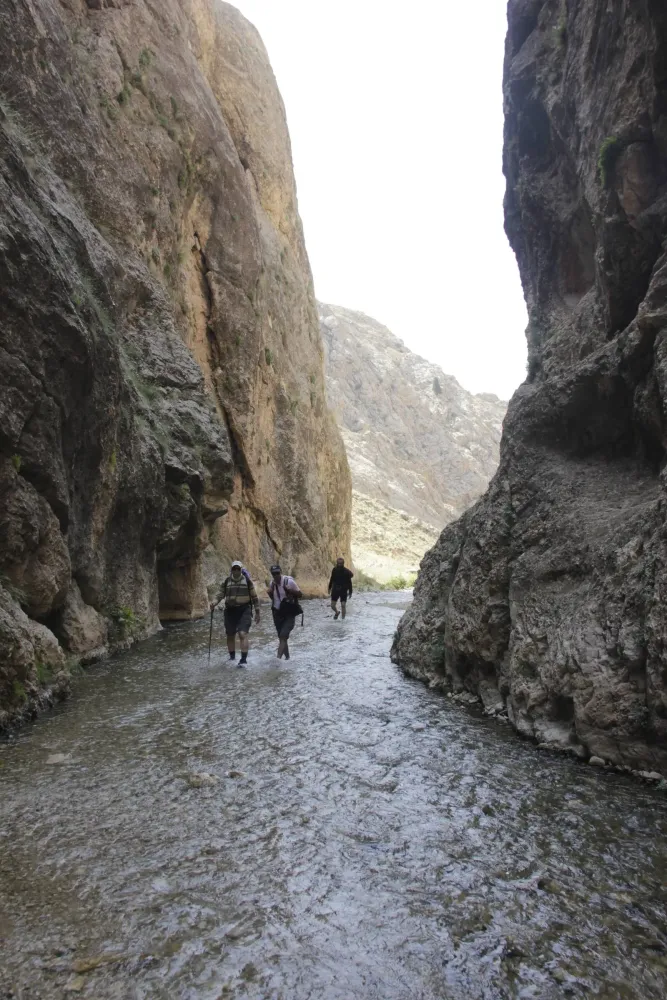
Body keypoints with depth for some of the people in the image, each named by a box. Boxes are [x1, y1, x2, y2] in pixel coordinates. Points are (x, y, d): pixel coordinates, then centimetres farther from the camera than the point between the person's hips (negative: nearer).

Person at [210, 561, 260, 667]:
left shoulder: (247, 581, -2)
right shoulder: (226, 581, 5)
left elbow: (254, 597, 3)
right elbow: (220, 595, 6)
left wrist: (257, 613, 3)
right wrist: (215, 603, -17)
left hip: (244, 610, -3)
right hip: (230, 610, 4)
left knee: (243, 634, -17)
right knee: (230, 636, 11)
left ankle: (244, 660, -15)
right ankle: (232, 657, 30)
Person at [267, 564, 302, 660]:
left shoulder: (289, 581, -12)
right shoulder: (272, 584, 3)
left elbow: (300, 594, -7)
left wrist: (290, 590, -23)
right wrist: (270, 593, -3)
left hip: (289, 613, -5)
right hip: (277, 613, 5)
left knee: (283, 636, -18)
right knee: (281, 637, 12)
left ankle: (278, 657, -23)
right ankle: (287, 657, 28)